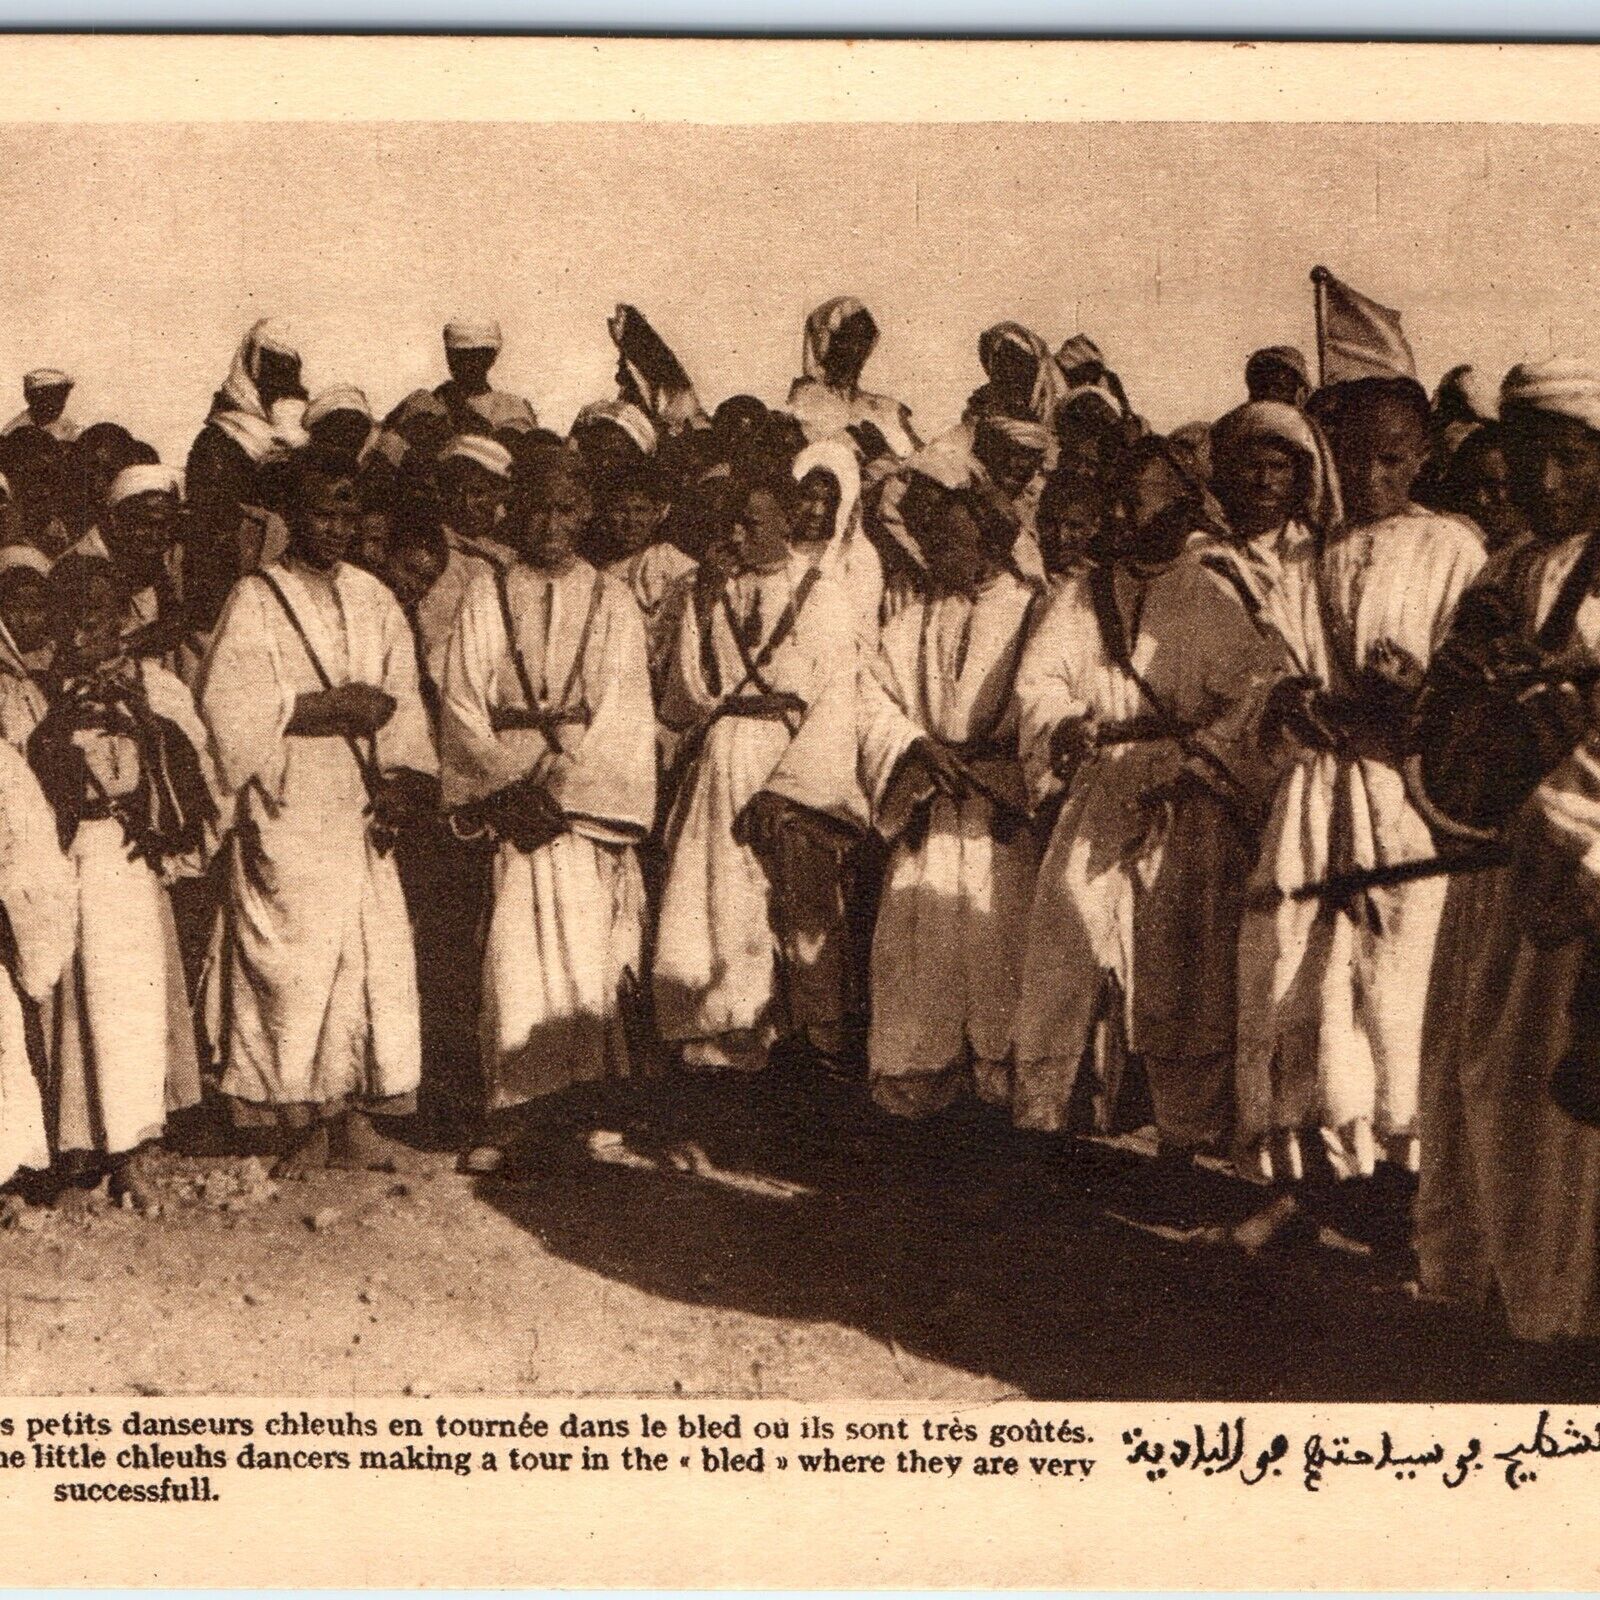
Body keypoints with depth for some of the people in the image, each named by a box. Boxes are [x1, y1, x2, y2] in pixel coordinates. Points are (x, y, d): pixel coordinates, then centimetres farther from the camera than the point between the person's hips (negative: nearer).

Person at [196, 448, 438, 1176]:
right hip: (288, 816, -5)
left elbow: (402, 704, 10)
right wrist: (329, 709, -14)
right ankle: (301, 1131, 1)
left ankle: (354, 1120, 10)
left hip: (360, 811, 5)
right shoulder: (254, 601, -1)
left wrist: (403, 778, -6)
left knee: (373, 952, 2)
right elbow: (231, 705, -12)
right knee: (295, 959, -7)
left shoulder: (373, 600, 14)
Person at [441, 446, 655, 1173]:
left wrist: (559, 790, -11)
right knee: (513, 951, -8)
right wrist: (505, 790, -11)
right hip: (505, 795, 0)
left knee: (585, 951, -4)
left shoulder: (612, 603, 8)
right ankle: (510, 1112, -5)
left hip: (587, 795, 0)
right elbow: (463, 706, 2)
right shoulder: (485, 594, 8)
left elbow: (620, 715, 0)